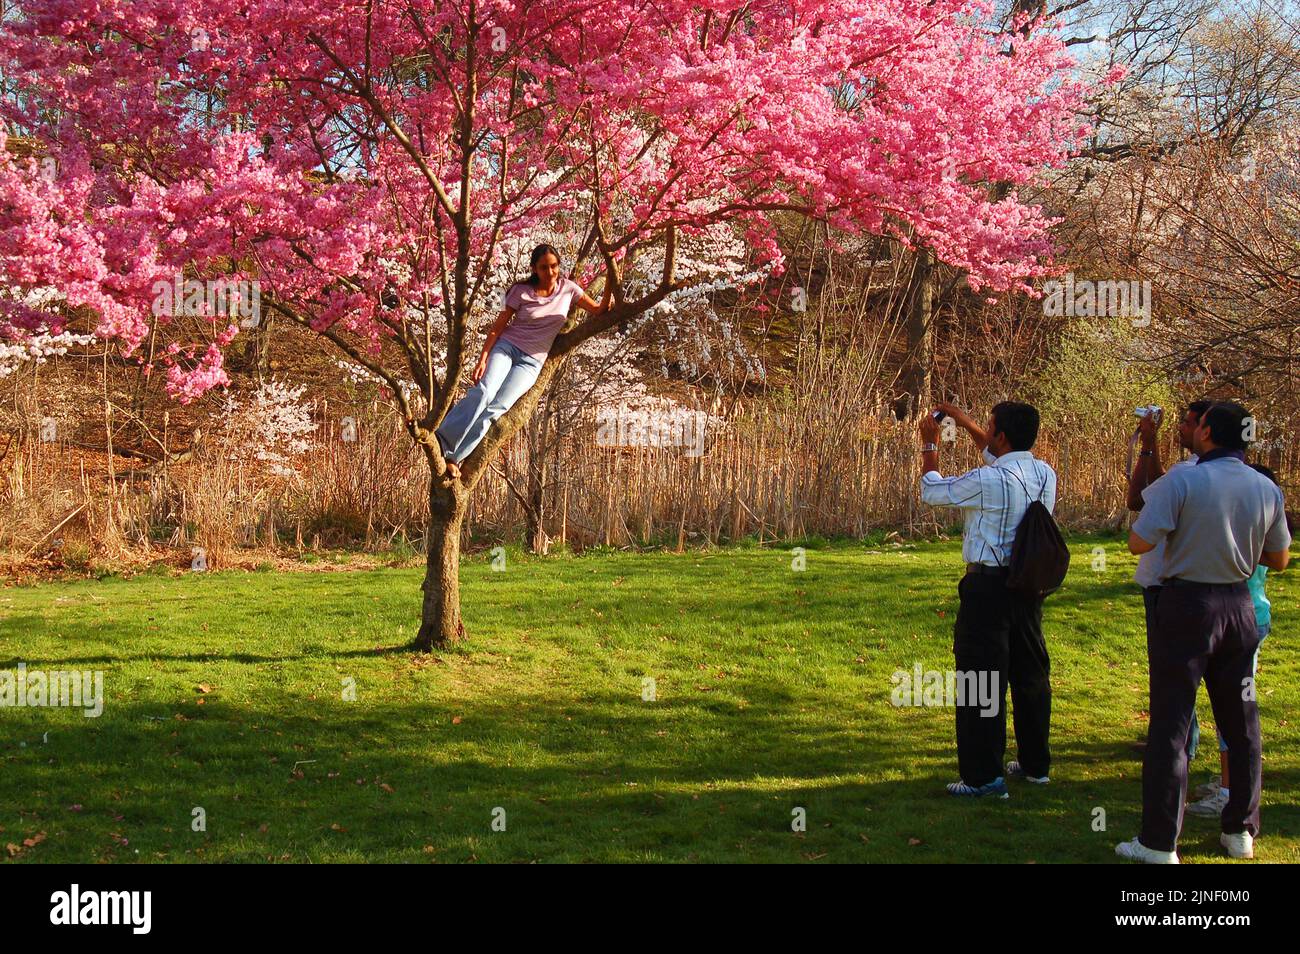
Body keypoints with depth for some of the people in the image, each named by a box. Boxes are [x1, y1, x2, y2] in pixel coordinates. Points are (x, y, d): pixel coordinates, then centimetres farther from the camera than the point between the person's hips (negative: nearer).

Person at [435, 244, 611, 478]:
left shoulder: (567, 288, 4)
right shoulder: (522, 291, -2)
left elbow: (599, 311, 6)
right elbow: (498, 326, -3)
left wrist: (609, 287, -12)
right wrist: (482, 359, -12)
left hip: (531, 362, 1)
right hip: (506, 346, -1)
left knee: (496, 407, -19)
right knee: (484, 392, -28)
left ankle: (452, 456, -19)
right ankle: (443, 439, -25)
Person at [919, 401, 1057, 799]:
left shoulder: (987, 481, -19)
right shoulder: (1046, 475, 2)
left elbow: (932, 490, -4)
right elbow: (1004, 458, 24)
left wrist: (930, 444, 11)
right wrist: (968, 425, 27)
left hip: (989, 586, -7)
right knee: (1030, 674, 17)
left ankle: (984, 776, 2)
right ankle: (1035, 763, 29)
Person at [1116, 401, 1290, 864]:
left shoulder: (1182, 480, -15)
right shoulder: (1267, 490, 1)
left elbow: (1138, 543, -19)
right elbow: (1279, 559, 11)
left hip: (1186, 604, -5)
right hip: (1238, 606, 5)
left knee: (1170, 722, 0)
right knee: (1241, 721, 16)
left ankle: (1159, 843, 2)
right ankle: (1240, 830, 25)